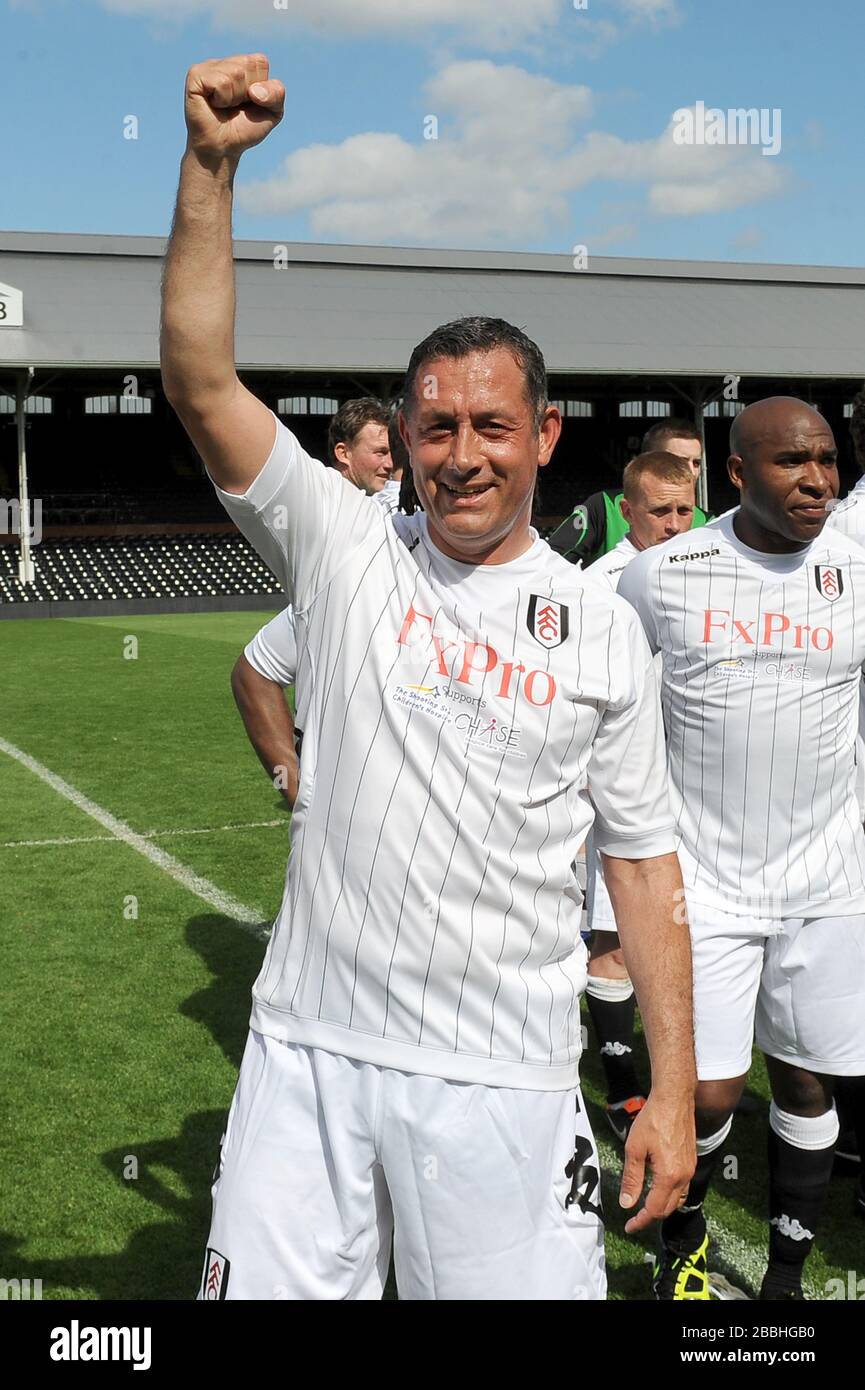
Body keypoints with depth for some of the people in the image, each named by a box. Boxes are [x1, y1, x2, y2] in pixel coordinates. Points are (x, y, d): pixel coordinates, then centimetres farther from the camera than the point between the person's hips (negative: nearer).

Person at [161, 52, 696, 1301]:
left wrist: (672, 1089, 2)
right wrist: (211, 165, -19)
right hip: (309, 1054, 1)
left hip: (501, 1081, 0)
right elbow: (200, 380, -10)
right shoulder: (342, 550, 1)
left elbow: (642, 865, 5)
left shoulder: (603, 629, 2)